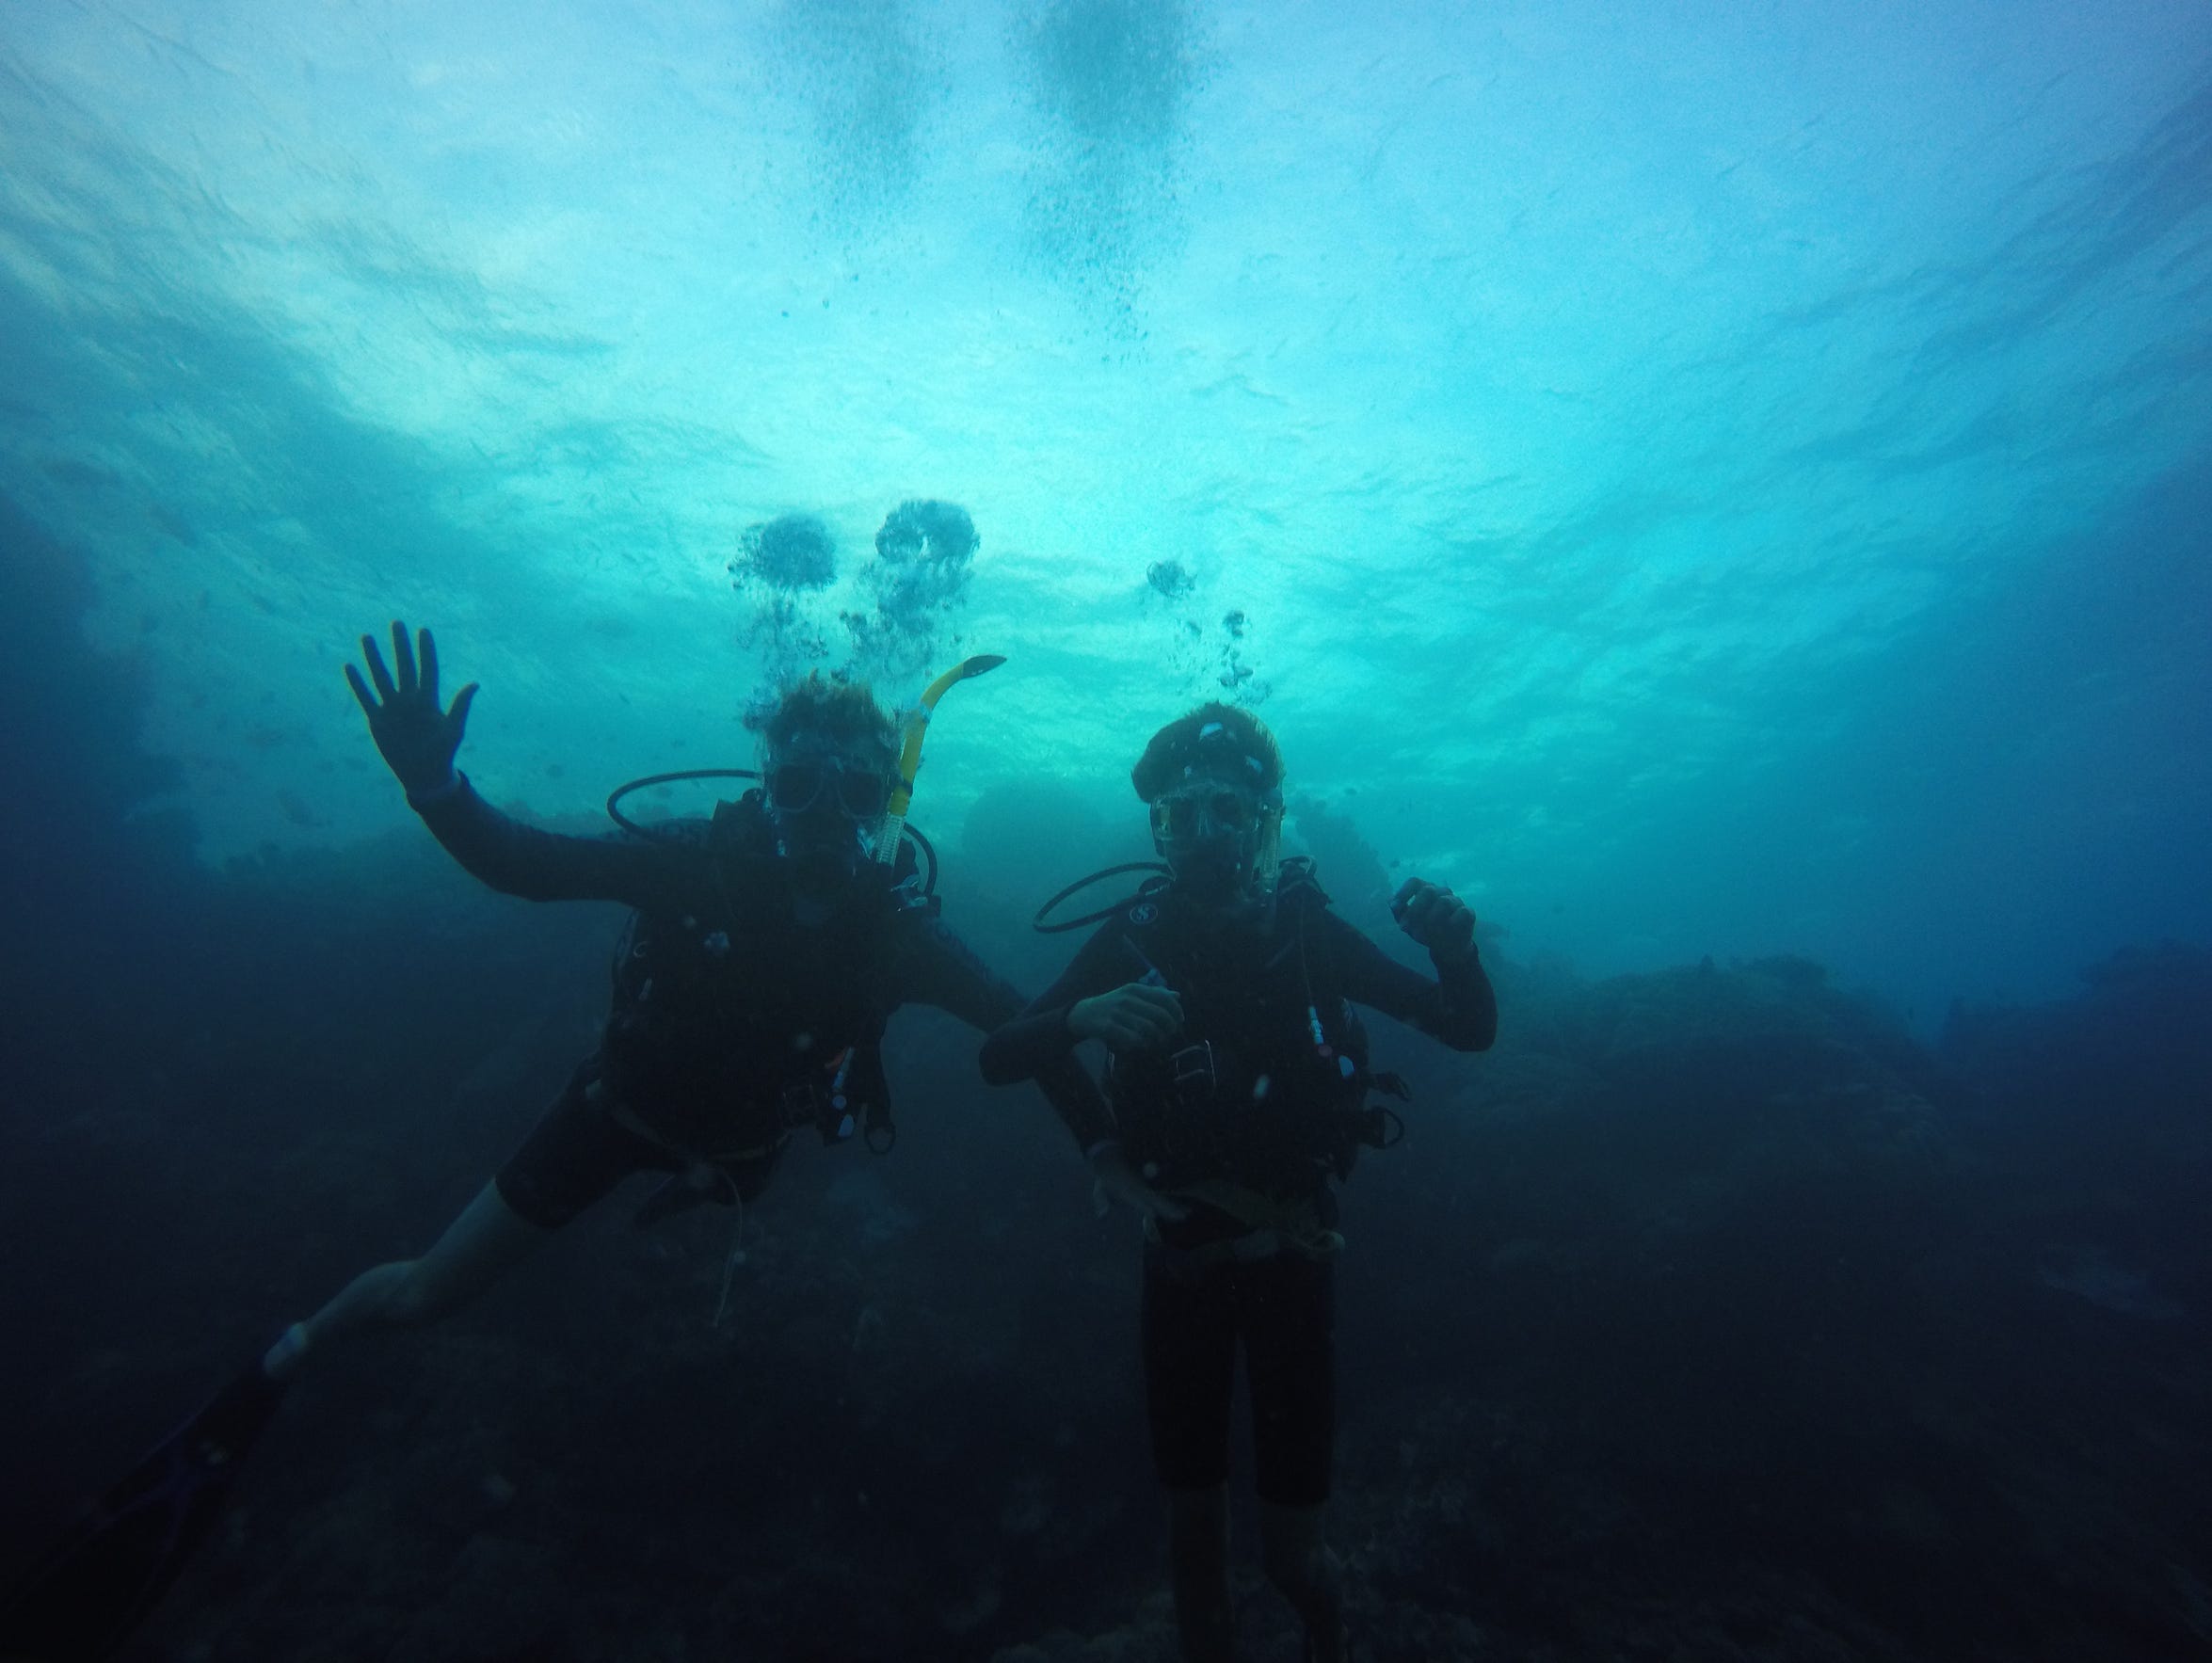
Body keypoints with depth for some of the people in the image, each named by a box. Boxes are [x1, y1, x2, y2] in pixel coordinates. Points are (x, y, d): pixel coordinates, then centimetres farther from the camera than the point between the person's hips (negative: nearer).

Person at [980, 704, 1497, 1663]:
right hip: (1181, 1260, 1)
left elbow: (1470, 1031, -6)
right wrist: (1082, 1015, -32)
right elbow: (997, 1061, -12)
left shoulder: (1309, 930, -10)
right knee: (1192, 1532, 12)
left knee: (1288, 1545, 7)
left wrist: (1455, 949, -28)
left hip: (1290, 1253, -1)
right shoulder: (1131, 939, -9)